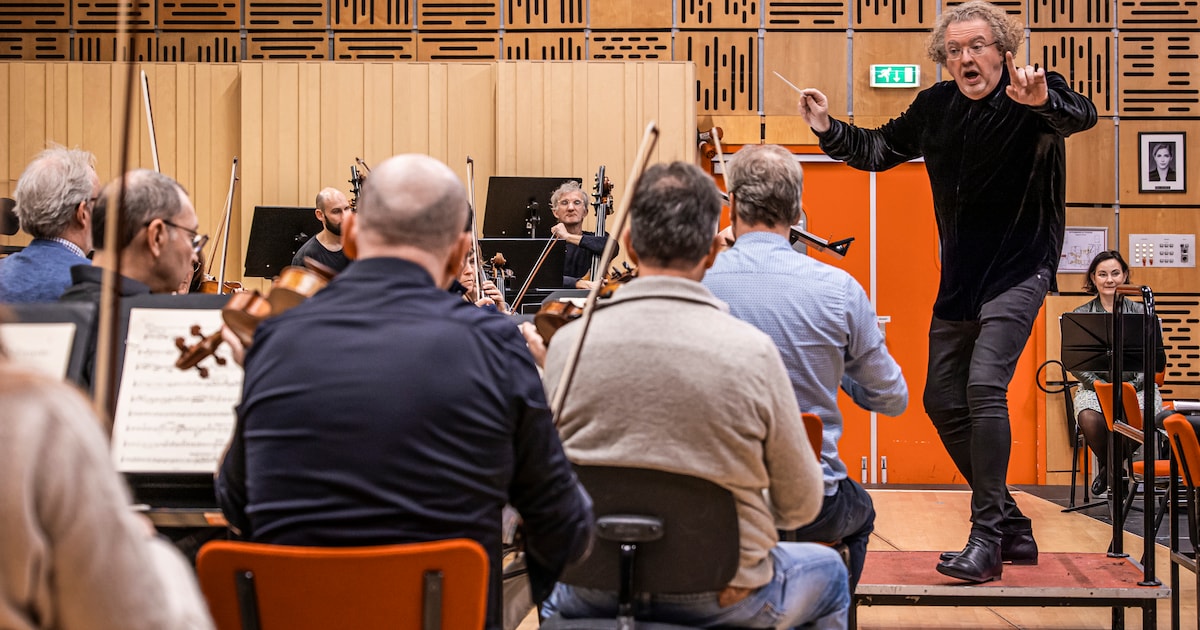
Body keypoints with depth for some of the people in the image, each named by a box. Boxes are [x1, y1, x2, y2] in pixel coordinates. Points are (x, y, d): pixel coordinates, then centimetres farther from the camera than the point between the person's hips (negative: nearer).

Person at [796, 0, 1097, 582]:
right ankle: (1013, 528, 22)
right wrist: (829, 131, 0)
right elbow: (880, 150, 16)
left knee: (984, 385, -25)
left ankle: (986, 540, -18)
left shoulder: (1034, 100, -13)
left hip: (1020, 268, -7)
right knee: (942, 401, 8)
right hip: (960, 276, 7)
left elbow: (1081, 116, -35)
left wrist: (1044, 101, -56)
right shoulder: (936, 107, 3)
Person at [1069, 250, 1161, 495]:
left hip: (1137, 387, 0)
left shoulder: (1140, 312, 7)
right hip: (1095, 386, 0)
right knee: (1089, 418, -33)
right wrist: (1103, 386, -12)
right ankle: (1107, 465, 1)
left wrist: (1132, 386, -12)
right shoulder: (1081, 315, 7)